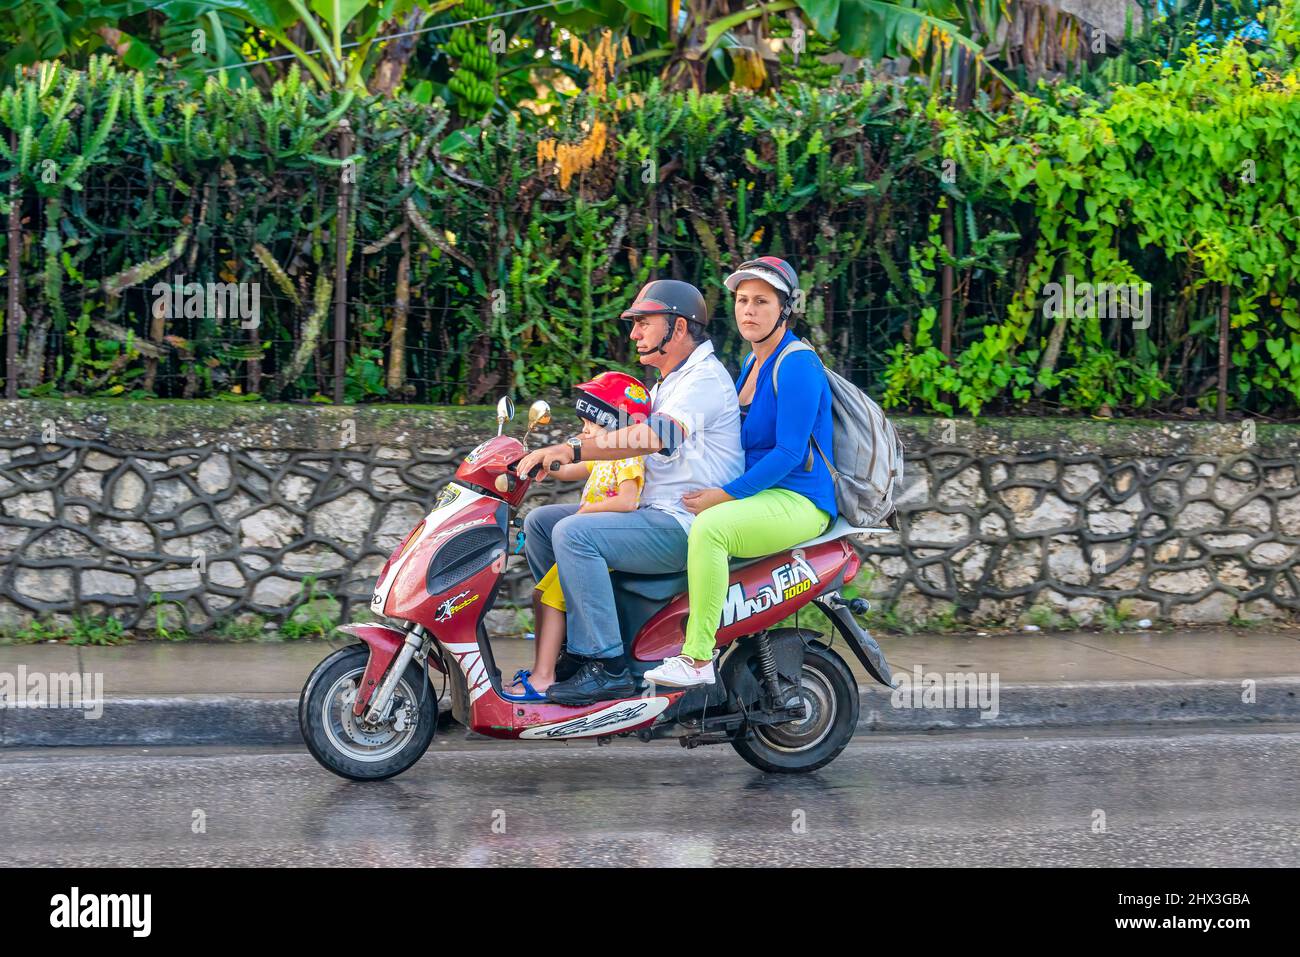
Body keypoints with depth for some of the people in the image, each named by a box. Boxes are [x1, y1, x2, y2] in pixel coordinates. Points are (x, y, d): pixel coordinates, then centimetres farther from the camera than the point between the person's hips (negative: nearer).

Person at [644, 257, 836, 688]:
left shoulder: (798, 365, -13)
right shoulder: (751, 365, 16)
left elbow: (789, 452, -21)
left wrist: (726, 494, -22)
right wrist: (707, 488, 10)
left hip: (798, 500, -10)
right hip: (756, 494, 10)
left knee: (709, 528, -34)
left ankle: (698, 660, -32)